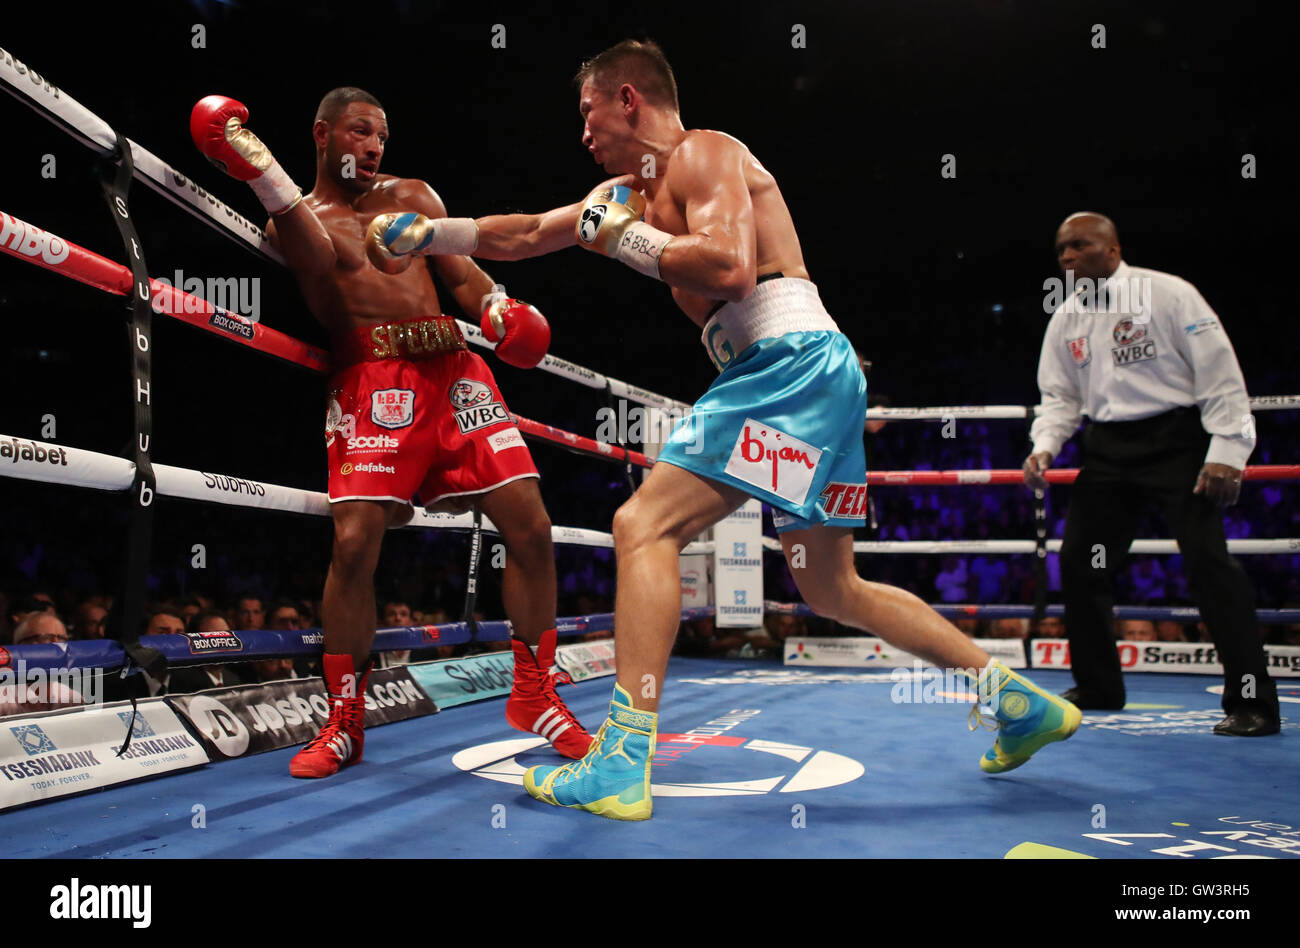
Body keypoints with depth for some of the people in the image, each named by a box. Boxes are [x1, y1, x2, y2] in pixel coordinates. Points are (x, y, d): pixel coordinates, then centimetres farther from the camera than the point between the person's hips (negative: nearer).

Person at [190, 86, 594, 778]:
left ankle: (535, 695, 11)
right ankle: (343, 724, 4)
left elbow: (461, 271, 16)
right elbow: (320, 259, -6)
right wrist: (260, 172, -15)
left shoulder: (413, 196, 24)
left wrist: (494, 306, -6)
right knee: (355, 541, -16)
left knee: (530, 525, -6)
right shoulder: (294, 217, 16)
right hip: (371, 379, -3)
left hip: (454, 369, 3)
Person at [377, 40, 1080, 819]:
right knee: (832, 589, 14)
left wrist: (622, 234, -9)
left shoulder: (704, 154, -3)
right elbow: (527, 236, 31)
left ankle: (624, 762, -18)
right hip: (810, 377, 10)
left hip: (793, 362, -10)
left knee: (644, 525, -16)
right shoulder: (630, 190, 24)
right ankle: (1022, 700, 21)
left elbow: (730, 268, -21)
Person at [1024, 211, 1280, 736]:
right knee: (1078, 560, 4)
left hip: (1176, 441, -6)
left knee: (1208, 560, -13)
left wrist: (1225, 452, -17)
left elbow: (1219, 372, -12)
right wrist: (1044, 447, -6)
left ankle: (1252, 700, -4)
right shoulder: (1065, 319, 9)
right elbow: (1060, 395, 12)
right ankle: (1097, 686, 21)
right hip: (1109, 451, 6)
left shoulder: (1168, 293, -10)